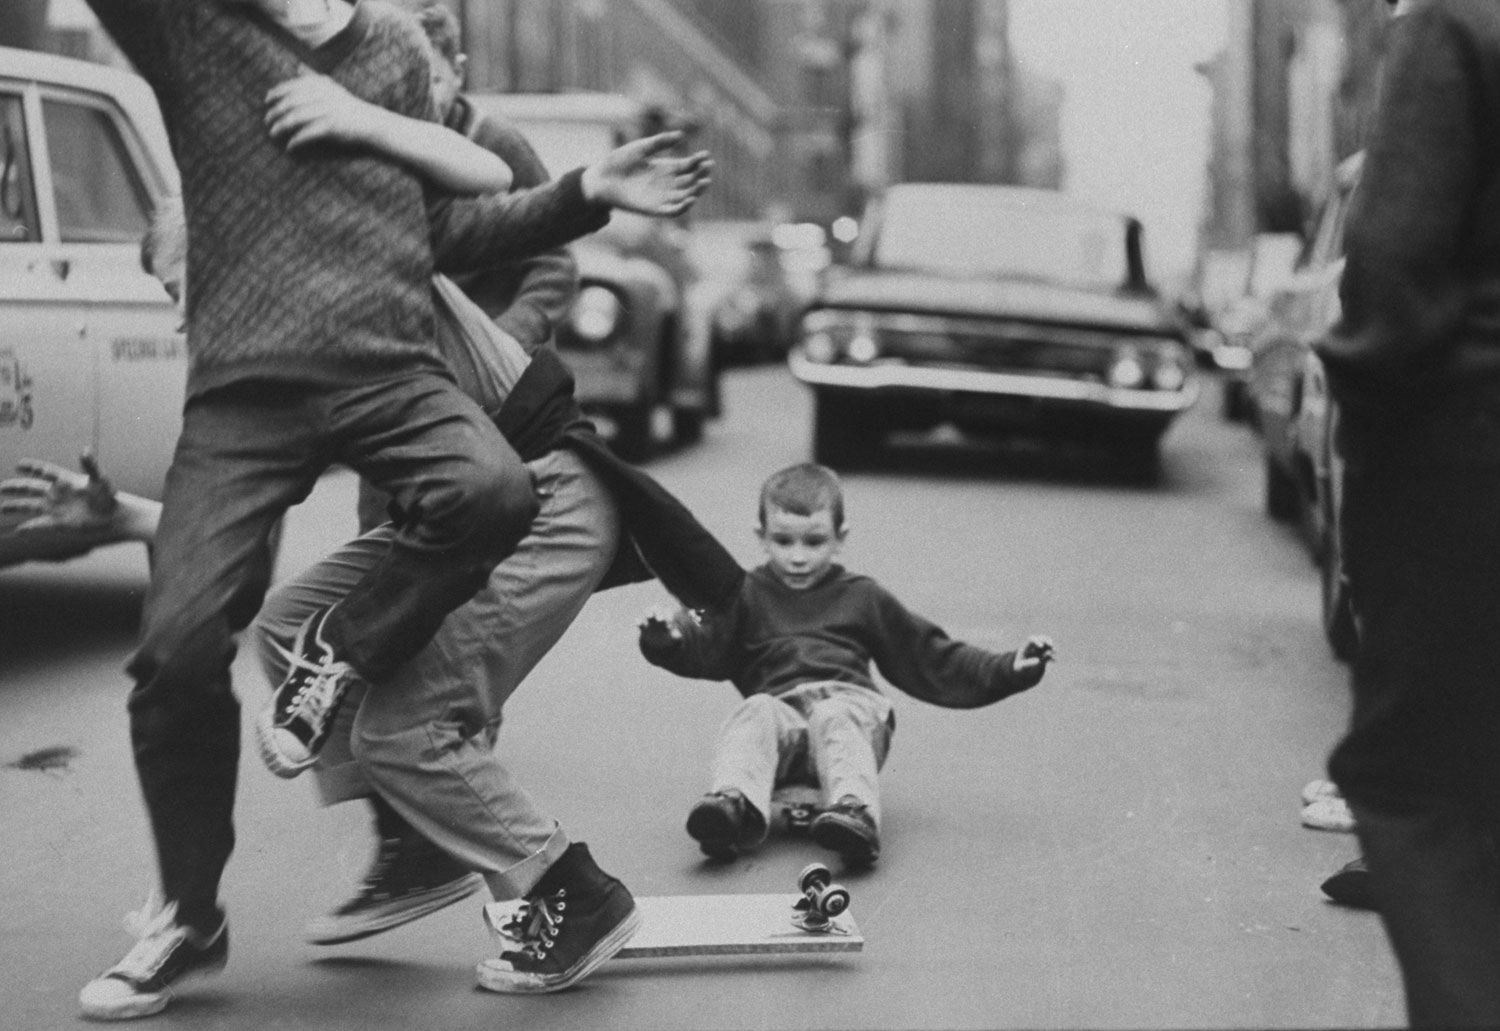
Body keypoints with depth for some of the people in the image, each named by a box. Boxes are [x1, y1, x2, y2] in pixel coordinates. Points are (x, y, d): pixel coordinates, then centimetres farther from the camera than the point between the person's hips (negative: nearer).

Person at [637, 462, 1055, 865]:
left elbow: (933, 661, 27)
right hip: (781, 707, 0)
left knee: (835, 718, -34)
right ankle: (735, 805, -56)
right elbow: (705, 649, 6)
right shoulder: (747, 595, 23)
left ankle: (854, 813, -57)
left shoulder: (862, 598, 26)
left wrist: (1007, 670, 17)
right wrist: (668, 638, -18)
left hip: (849, 701, 0)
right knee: (754, 714, -32)